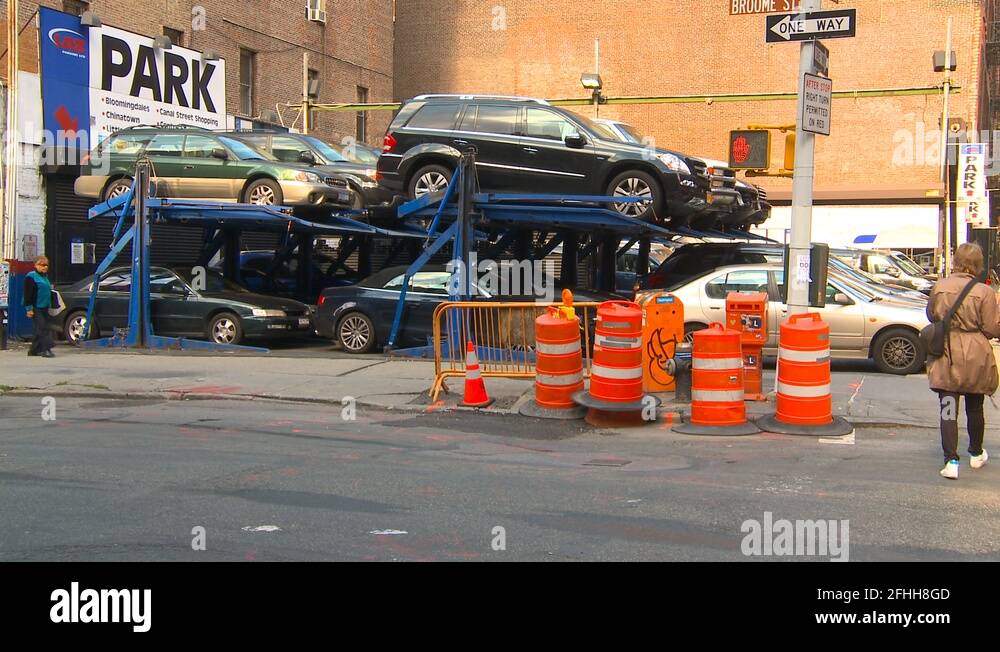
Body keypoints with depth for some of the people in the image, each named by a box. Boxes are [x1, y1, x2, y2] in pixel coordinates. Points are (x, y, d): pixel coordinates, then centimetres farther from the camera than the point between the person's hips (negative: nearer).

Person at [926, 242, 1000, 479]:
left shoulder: (939, 287, -5)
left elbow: (931, 315, 12)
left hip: (946, 356, 1)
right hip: (976, 357, 0)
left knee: (948, 410, 1)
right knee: (975, 408, 18)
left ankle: (951, 461, -10)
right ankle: (977, 454, 36)